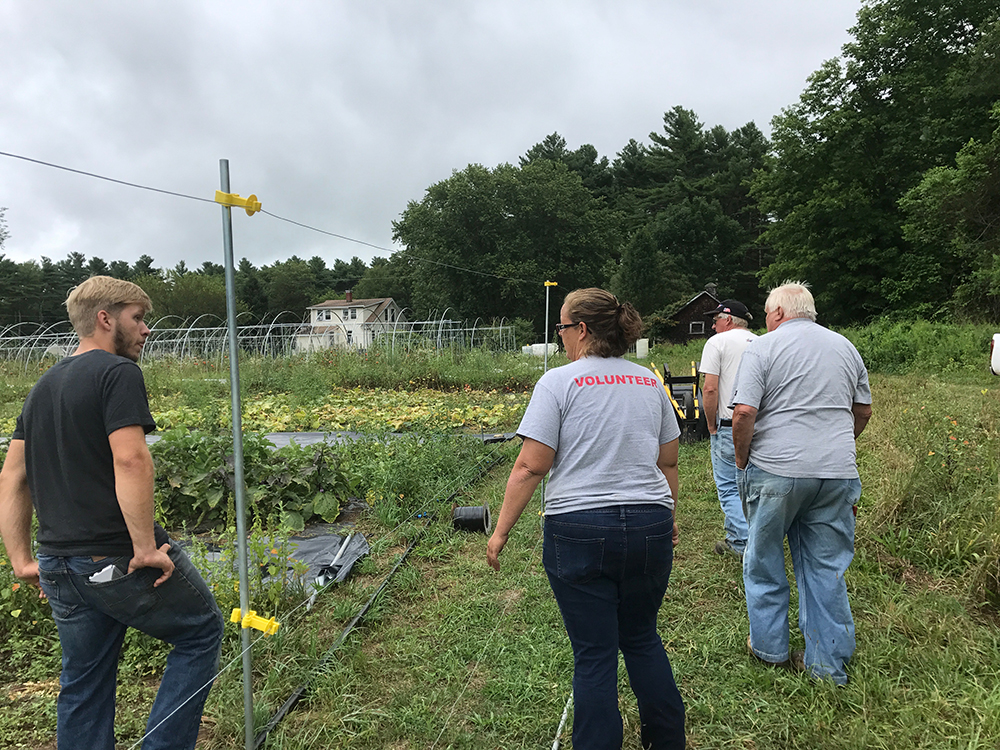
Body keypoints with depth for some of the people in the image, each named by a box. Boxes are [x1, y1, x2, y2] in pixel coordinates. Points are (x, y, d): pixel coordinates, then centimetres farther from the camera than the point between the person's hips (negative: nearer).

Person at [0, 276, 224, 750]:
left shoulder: (44, 385, 14)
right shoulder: (117, 372, -12)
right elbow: (129, 460, -26)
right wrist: (147, 547, -21)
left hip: (60, 569, 8)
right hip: (119, 560, -8)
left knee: (83, 687, 20)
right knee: (201, 632, 12)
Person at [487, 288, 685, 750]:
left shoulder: (558, 382, -10)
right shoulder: (650, 382, 7)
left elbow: (530, 468, -13)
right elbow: (668, 461, 13)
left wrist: (500, 531, -6)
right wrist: (667, 518, 26)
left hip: (579, 531, -5)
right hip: (649, 525, 5)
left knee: (594, 653, 8)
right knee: (642, 638, 24)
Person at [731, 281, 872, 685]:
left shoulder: (763, 347, -5)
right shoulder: (845, 347, 12)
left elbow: (744, 413, -15)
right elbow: (863, 411, 18)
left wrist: (742, 459, -1)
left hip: (775, 470, -4)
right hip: (837, 473, 5)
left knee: (765, 561, 13)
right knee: (827, 568, 11)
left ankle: (769, 647, 26)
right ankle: (830, 665, 20)